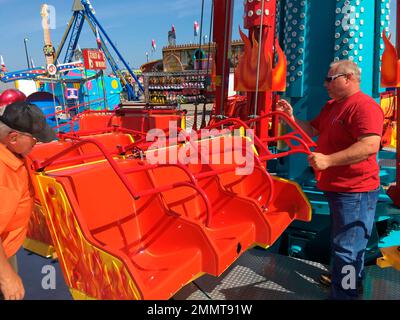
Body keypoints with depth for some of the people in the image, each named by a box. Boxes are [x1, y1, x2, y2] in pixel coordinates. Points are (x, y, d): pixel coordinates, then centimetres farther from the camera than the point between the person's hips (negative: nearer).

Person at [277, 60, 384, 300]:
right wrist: (291, 118, 5)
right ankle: (351, 280, 46)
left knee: (346, 246, -4)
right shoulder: (332, 106, 14)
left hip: (354, 191, -10)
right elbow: (313, 130, 20)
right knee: (343, 241, 26)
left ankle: (343, 293, 9)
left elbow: (370, 145, -30)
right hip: (336, 187, 11)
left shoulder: (365, 106, -18)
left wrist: (328, 160, -36)